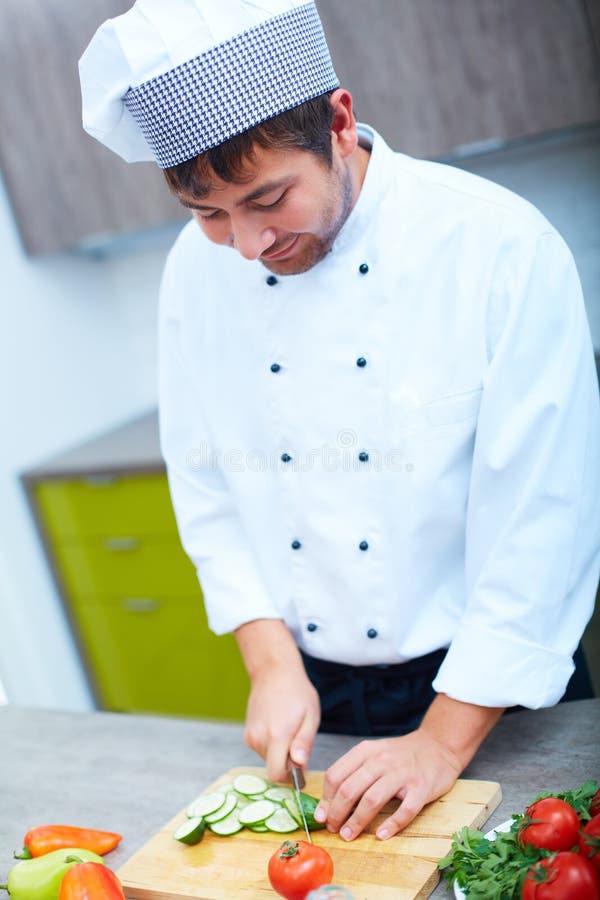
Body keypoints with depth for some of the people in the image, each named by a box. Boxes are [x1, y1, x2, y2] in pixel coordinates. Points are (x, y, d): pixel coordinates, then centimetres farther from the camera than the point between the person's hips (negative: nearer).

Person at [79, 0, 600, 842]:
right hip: (309, 689, 4)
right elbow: (207, 485, 2)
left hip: (482, 688, -3)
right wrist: (272, 663, -7)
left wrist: (446, 739, -18)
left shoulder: (501, 245, -20)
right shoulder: (198, 270, -5)